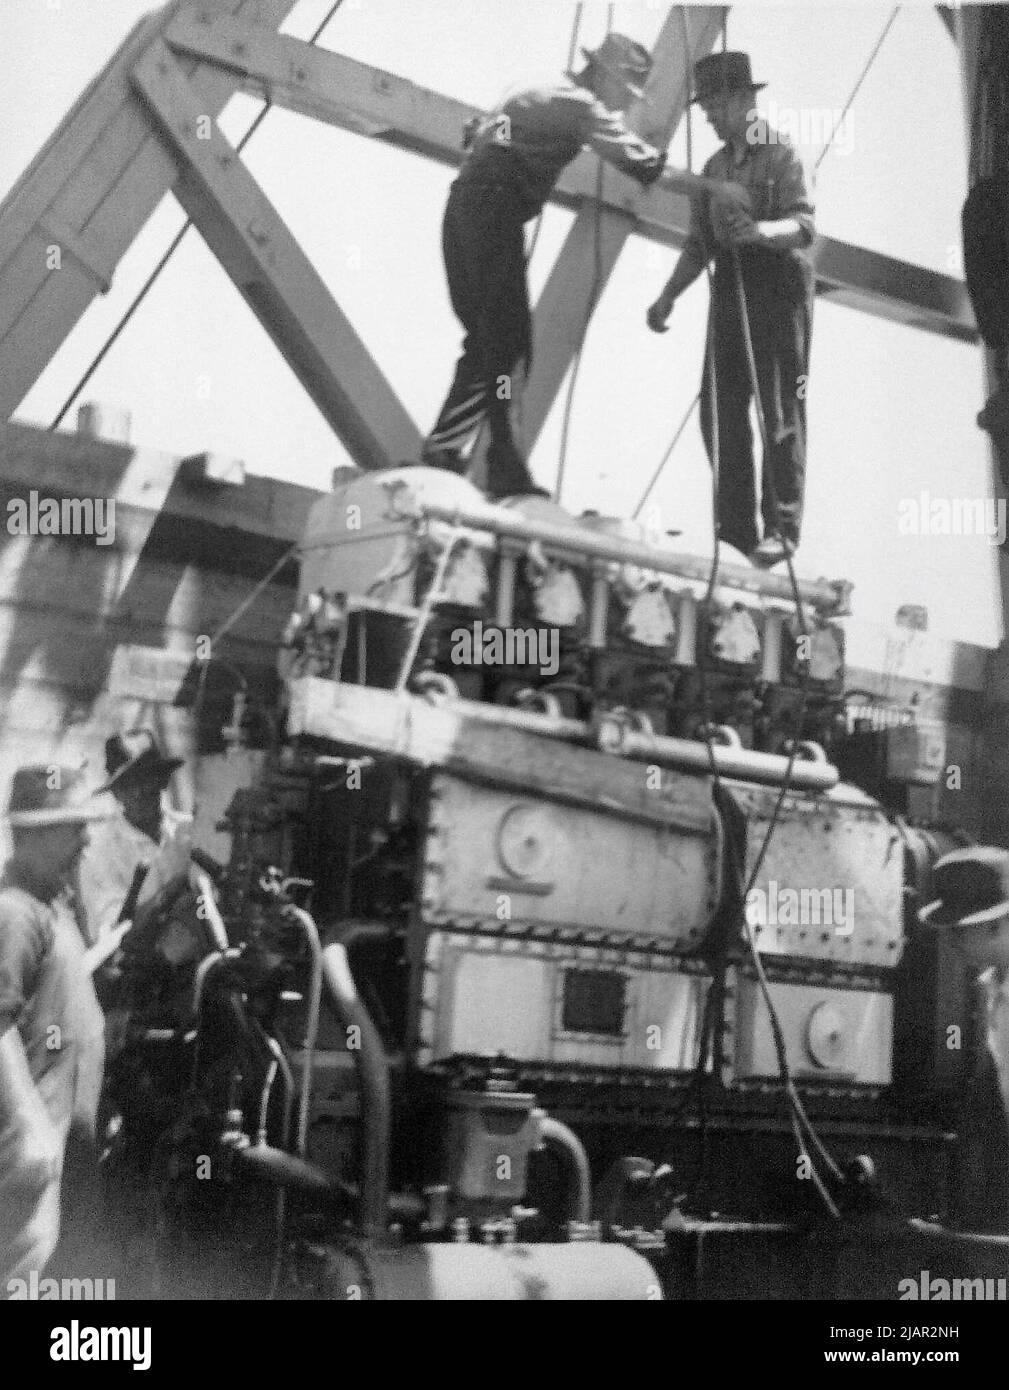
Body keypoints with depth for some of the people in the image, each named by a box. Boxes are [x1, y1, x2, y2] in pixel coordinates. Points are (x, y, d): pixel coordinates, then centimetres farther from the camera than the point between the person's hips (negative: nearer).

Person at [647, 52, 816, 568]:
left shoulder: (781, 154, -3)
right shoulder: (715, 167, 18)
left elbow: (804, 225, -17)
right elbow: (698, 243, 19)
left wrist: (759, 229, -36)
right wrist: (668, 296, 8)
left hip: (779, 288, -7)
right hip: (730, 288, 7)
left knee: (779, 409, -8)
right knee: (721, 409, 2)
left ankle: (782, 527, -8)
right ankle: (735, 528, 6)